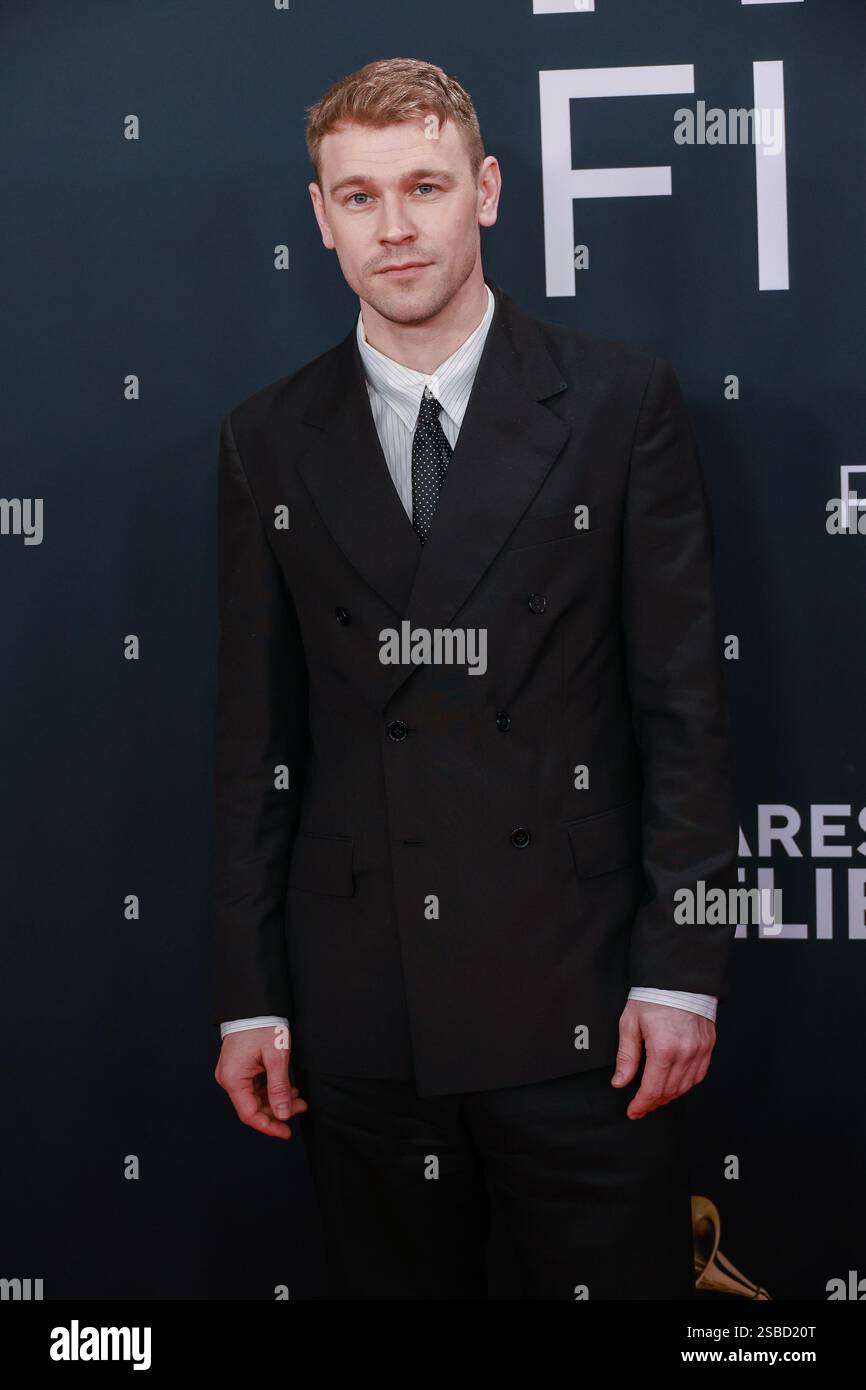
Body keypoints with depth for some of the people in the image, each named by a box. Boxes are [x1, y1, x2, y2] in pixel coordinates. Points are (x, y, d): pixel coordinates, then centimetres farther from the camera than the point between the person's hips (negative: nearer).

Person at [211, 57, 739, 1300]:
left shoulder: (621, 401, 0)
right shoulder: (268, 441, 6)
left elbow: (685, 701, -1)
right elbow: (255, 734, 6)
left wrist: (681, 965, -6)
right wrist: (248, 998, 4)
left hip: (574, 999, -2)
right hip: (356, 1011, 2)